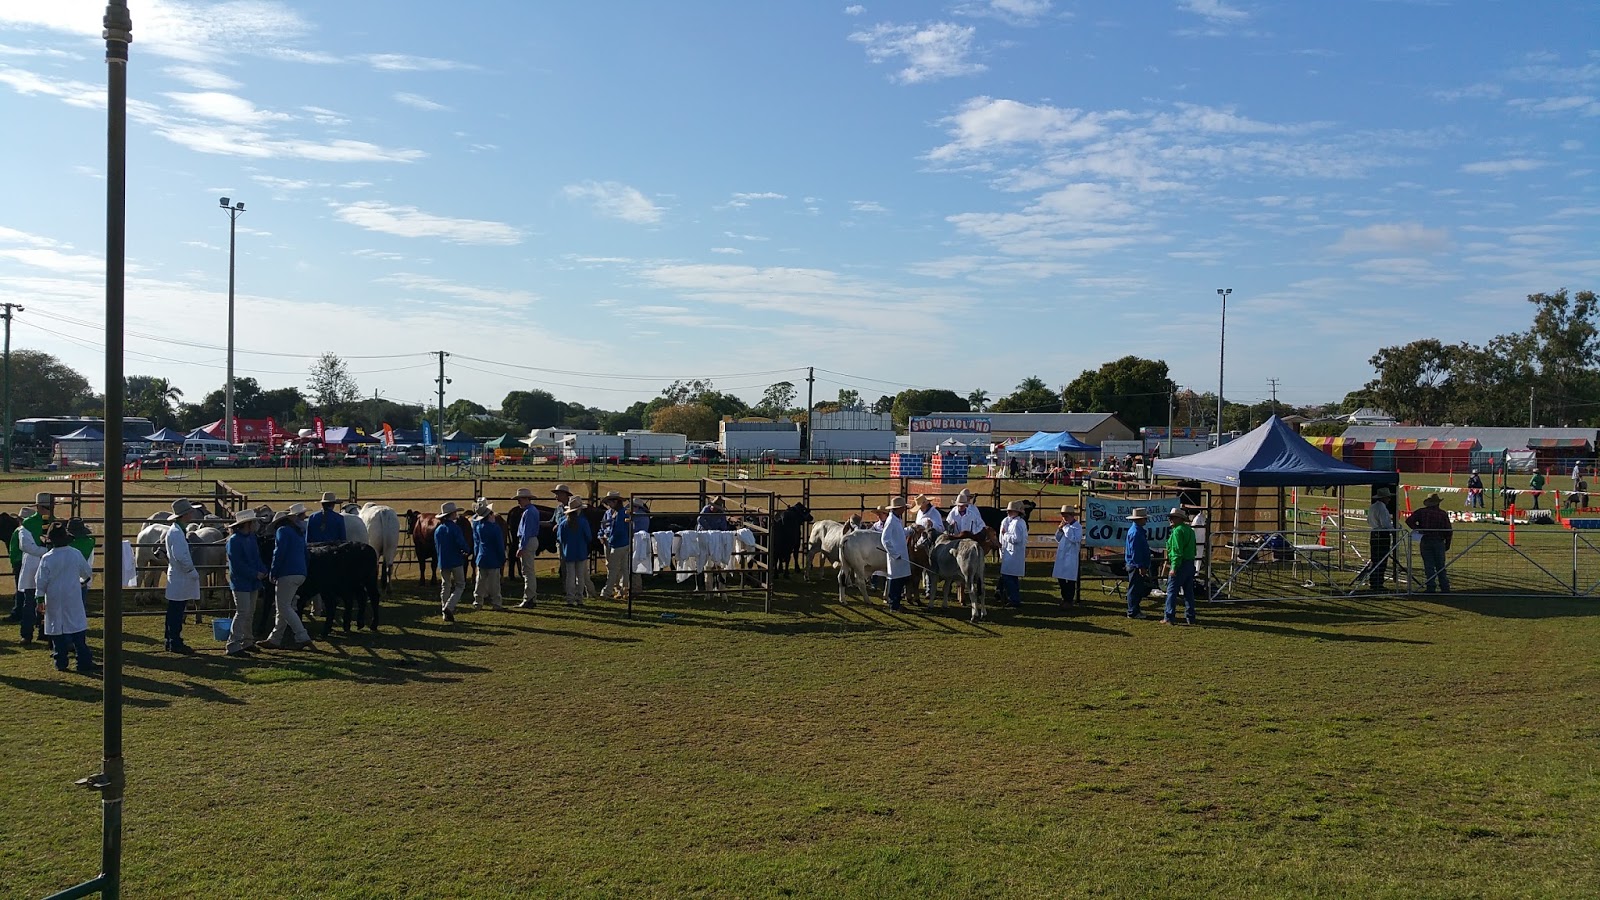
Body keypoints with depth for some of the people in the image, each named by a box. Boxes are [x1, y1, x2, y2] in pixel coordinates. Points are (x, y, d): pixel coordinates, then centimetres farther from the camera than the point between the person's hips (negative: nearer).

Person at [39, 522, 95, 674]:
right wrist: (83, 579, 32)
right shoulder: (76, 554, -5)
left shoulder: (47, 558, -9)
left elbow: (42, 581, -5)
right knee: (78, 630, 2)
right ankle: (84, 663, -2)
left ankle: (61, 663, 12)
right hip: (73, 598, 0)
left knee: (56, 628, 9)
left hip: (54, 600, 0)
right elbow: (87, 572, 9)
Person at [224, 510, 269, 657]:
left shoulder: (252, 537, 10)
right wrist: (256, 574, -19)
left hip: (253, 583, 8)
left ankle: (247, 642, 27)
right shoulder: (234, 540, -15)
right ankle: (232, 647, -4)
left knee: (250, 613, 15)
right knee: (242, 613, -9)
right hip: (241, 583, -8)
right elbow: (238, 564, -20)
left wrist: (263, 571, -3)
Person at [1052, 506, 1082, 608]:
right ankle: (1065, 597, 25)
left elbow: (1075, 539, -25)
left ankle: (1069, 600, 7)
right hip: (1061, 556, 8)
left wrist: (1066, 528, -19)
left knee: (1070, 579, -1)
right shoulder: (1064, 526, 13)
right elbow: (1058, 539, 15)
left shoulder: (1077, 527, -10)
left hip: (1071, 557, -8)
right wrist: (1059, 529, -1)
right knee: (1060, 578, 13)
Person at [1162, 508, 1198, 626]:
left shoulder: (1177, 531, -14)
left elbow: (1177, 551, -20)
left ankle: (1169, 618, -6)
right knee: (1188, 592, 11)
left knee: (1172, 591, -5)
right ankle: (1190, 618, 13)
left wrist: (1174, 568, -21)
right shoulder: (1190, 530, 16)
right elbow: (1193, 549, 19)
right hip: (1190, 565, 9)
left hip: (1180, 565, -9)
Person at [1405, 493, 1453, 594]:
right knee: (1441, 567, 10)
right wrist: (1447, 546, 10)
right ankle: (1445, 588, 13)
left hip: (1425, 541, -1)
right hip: (1439, 543, 1)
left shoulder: (1421, 512, -1)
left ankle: (1430, 587, -1)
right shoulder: (1443, 514, 2)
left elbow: (1409, 520, -12)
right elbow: (1448, 531, 3)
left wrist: (1417, 529, -4)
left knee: (1429, 566, 1)